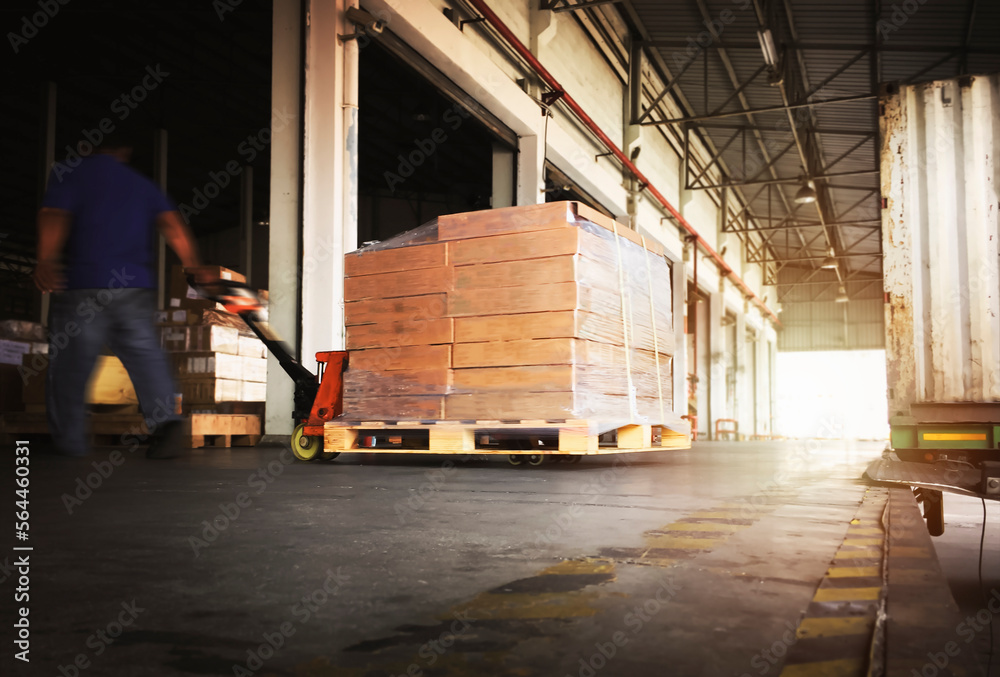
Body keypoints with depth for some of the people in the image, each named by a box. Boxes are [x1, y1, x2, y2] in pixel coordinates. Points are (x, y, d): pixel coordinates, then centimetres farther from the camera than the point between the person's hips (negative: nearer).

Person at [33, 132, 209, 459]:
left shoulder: (69, 173, 8)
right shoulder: (144, 185, 18)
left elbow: (54, 216, -10)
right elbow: (173, 224, 5)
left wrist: (45, 260, -22)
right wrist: (194, 268, 5)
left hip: (83, 287, -3)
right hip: (137, 288, 3)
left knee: (69, 366, 5)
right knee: (145, 355, 4)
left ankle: (70, 445, 6)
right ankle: (166, 420, -18)